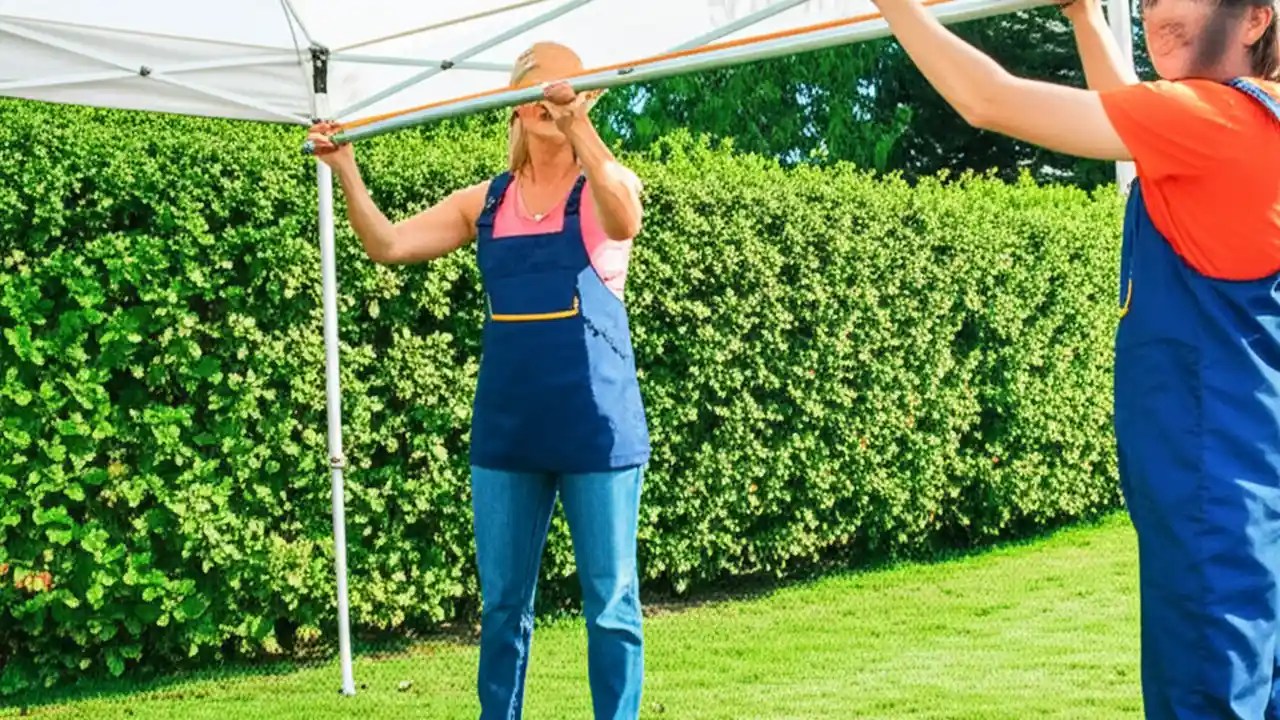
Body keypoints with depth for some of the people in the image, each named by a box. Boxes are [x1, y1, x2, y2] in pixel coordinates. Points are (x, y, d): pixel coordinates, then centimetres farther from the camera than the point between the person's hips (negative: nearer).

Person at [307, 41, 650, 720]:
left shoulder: (604, 187, -2)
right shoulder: (485, 202, 9)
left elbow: (625, 220, -26)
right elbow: (388, 244, 3)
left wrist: (580, 127, -38)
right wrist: (346, 169, -10)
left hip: (596, 426, -4)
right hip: (505, 427, 4)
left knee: (609, 601, 1)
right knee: (501, 601, 9)